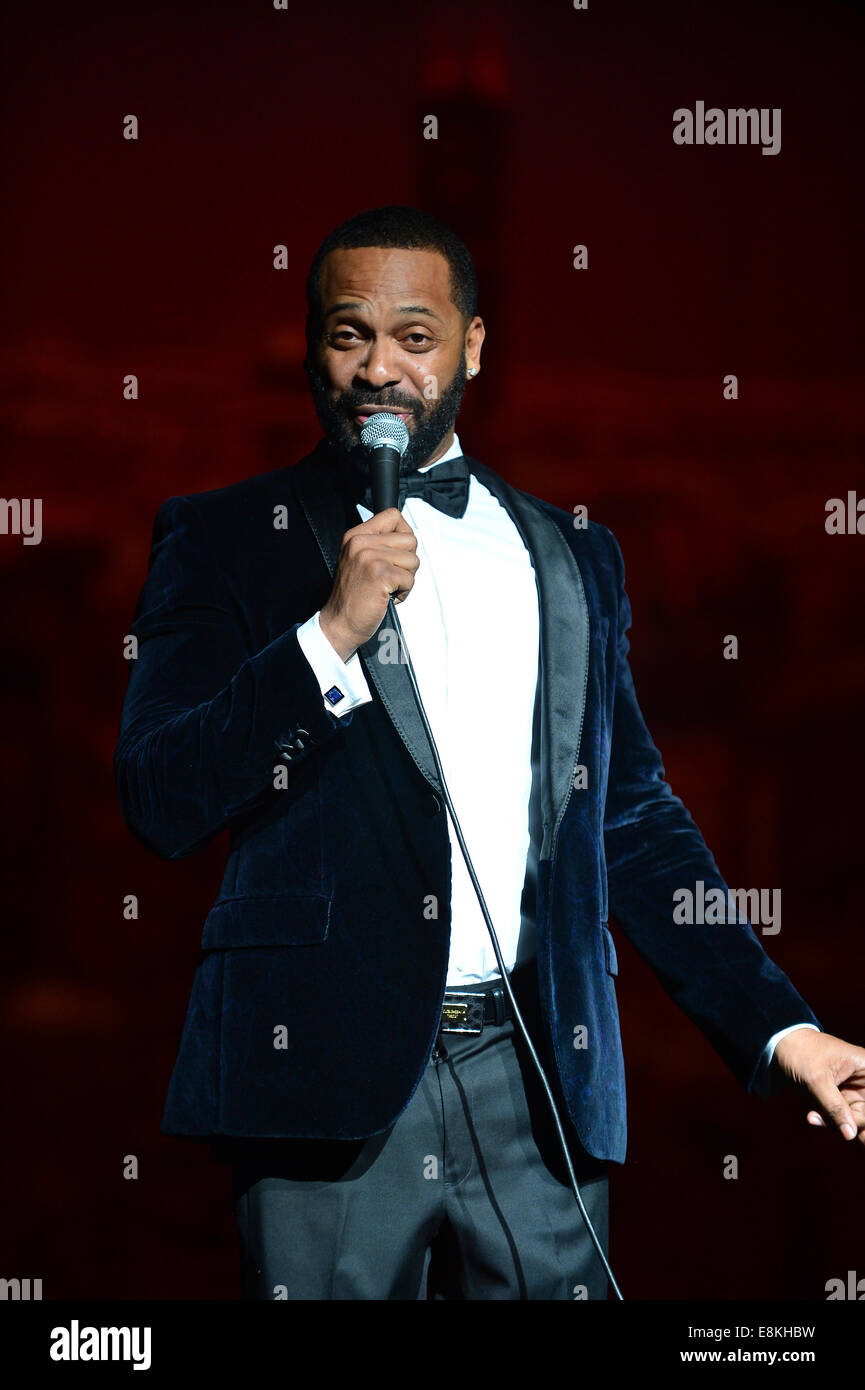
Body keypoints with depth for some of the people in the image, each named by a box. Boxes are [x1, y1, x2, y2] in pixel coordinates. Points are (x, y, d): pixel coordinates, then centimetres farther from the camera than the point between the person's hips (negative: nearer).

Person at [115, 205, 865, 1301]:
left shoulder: (572, 557, 17)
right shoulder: (223, 542, 6)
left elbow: (633, 820, 19)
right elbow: (157, 803, -4)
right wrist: (331, 635, -14)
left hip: (539, 1083, 3)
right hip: (329, 1081, -3)